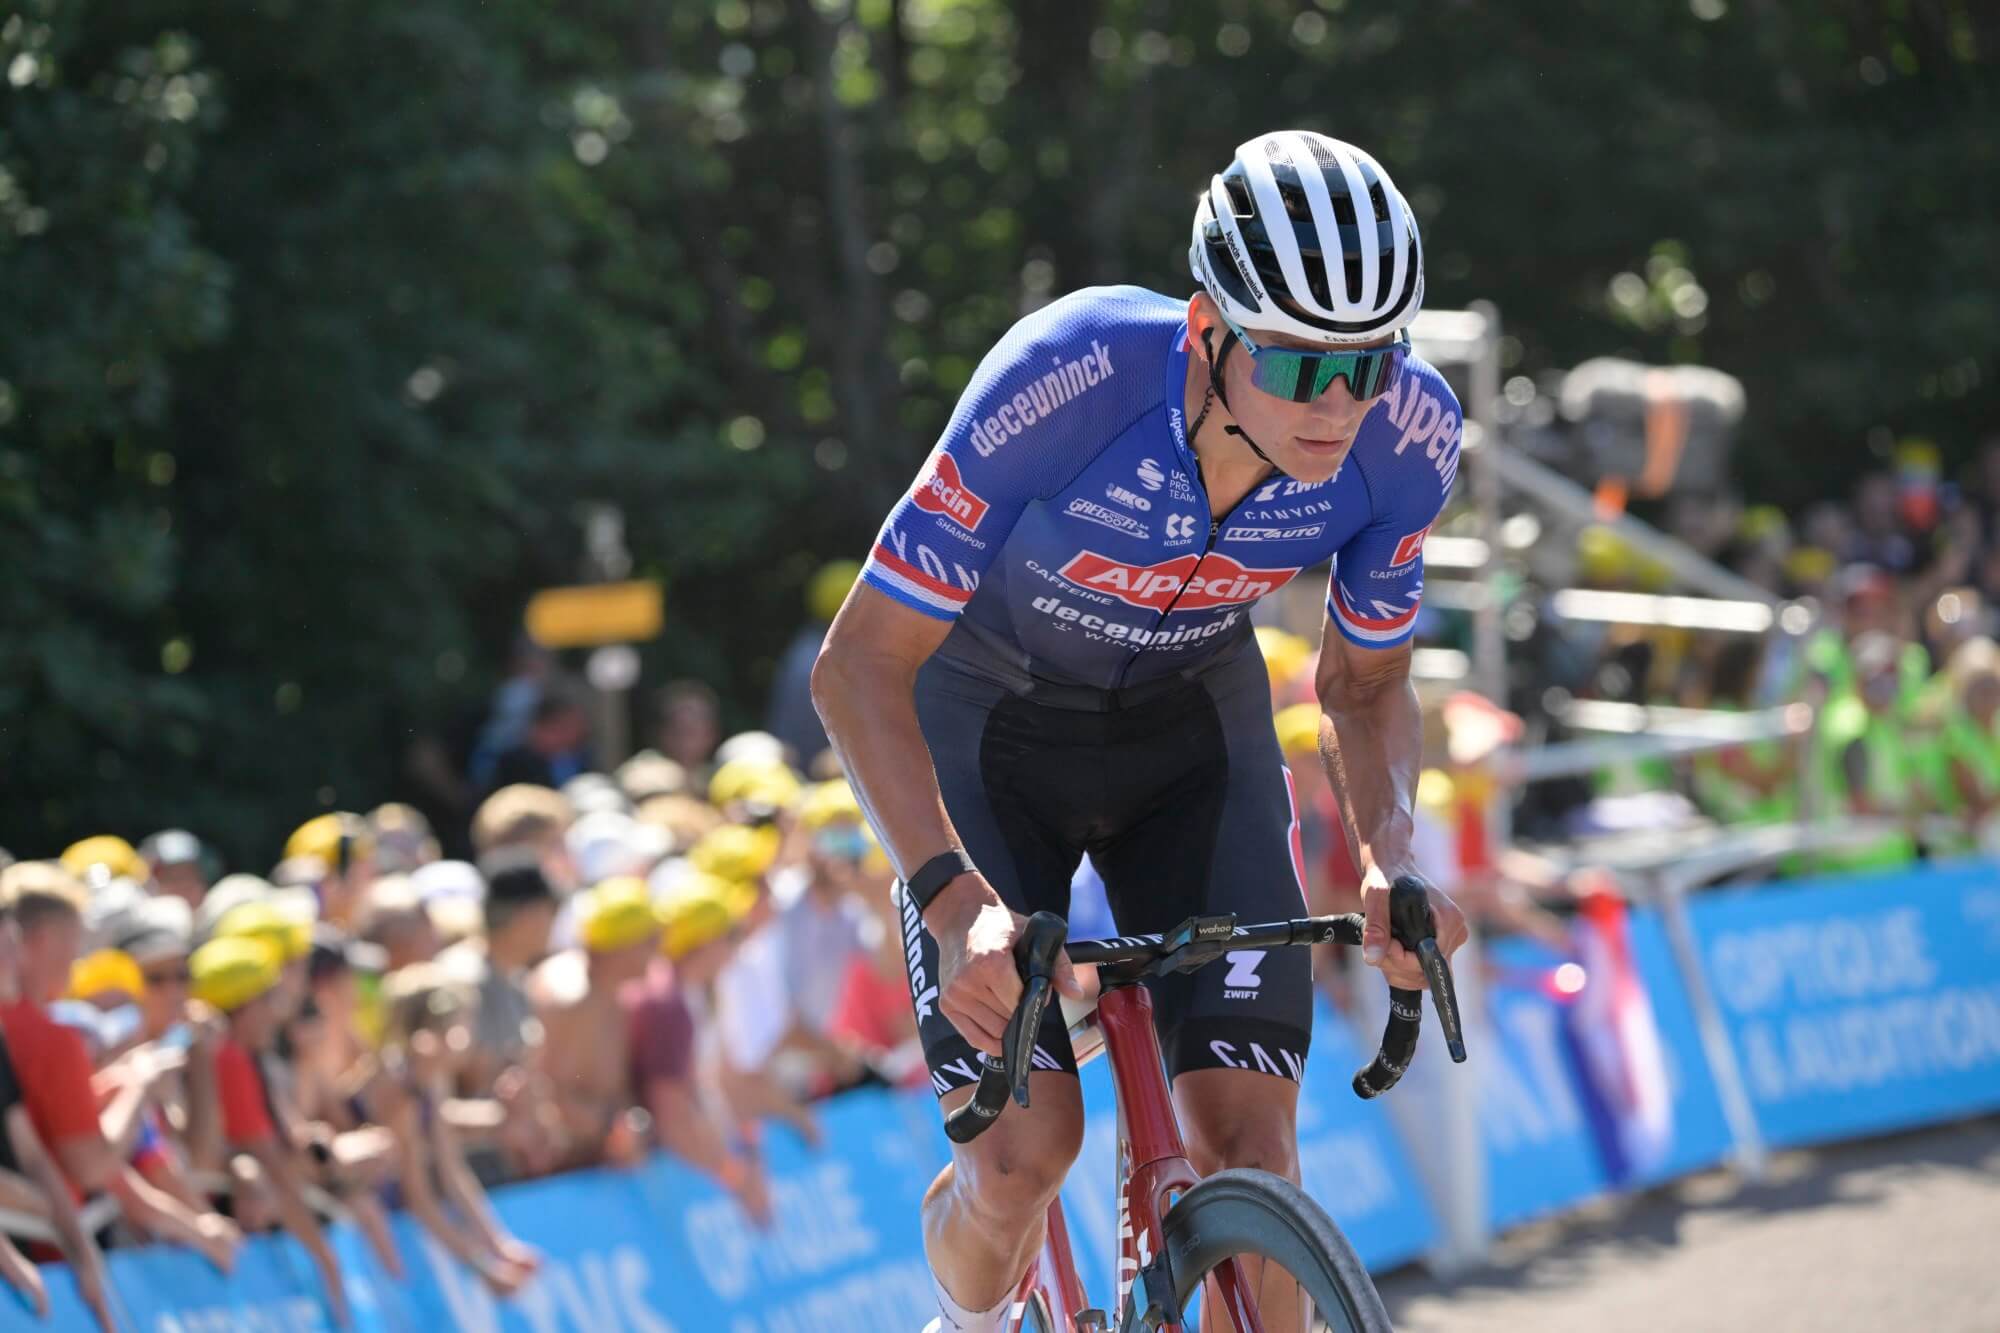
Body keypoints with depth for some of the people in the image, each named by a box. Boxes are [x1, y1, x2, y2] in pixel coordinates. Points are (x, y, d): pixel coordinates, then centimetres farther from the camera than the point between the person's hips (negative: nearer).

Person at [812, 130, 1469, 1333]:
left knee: (1249, 1136, -17)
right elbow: (860, 664, -29)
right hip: (990, 713, -2)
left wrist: (1392, 858, -24)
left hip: (1190, 715, 3)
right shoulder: (1067, 382, -37)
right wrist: (954, 898, -42)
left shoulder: (1406, 436, -25)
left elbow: (1364, 682, -5)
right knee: (1024, 1157, -14)